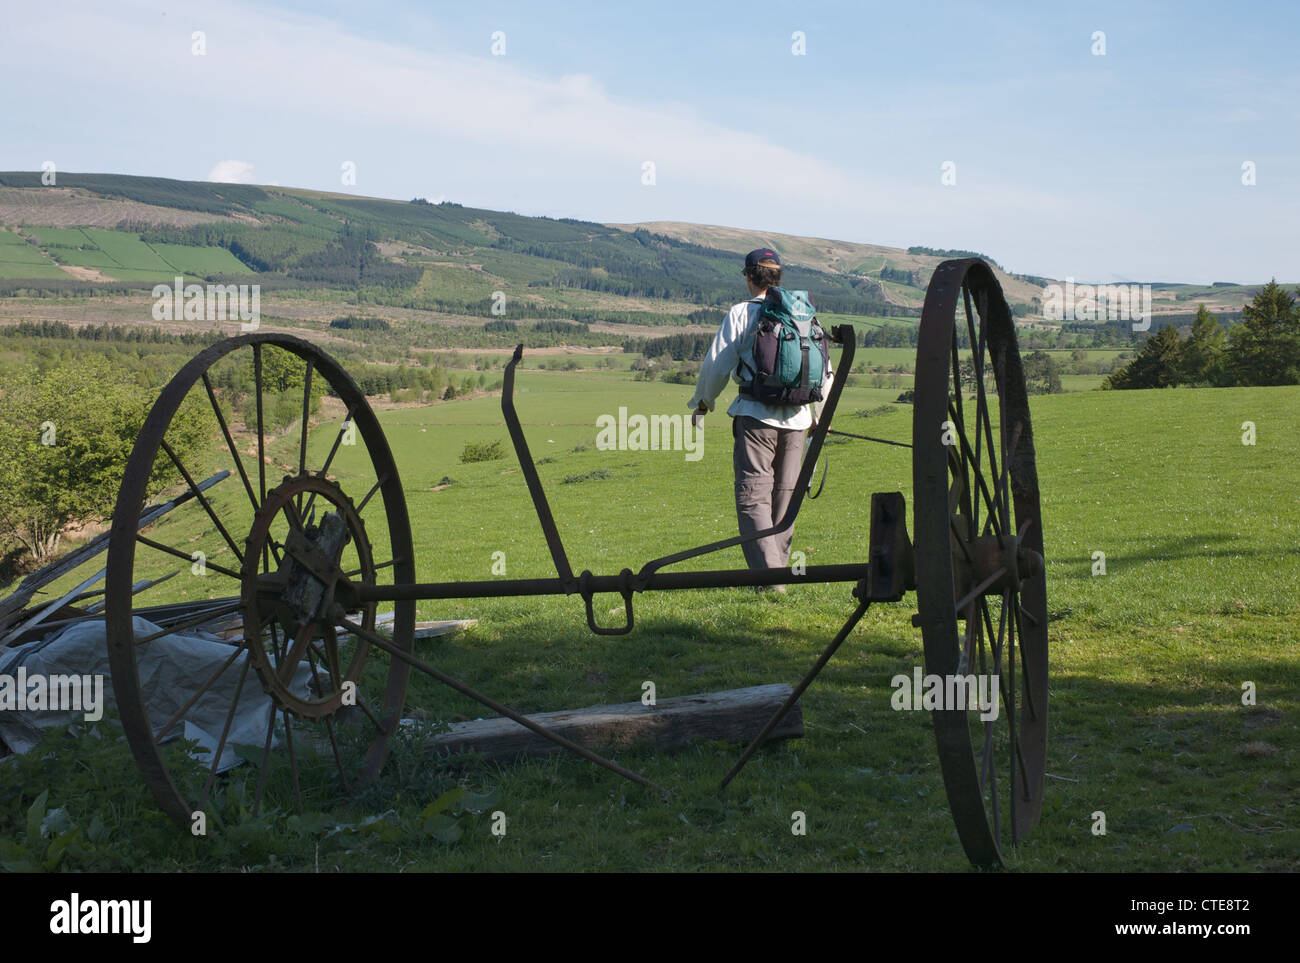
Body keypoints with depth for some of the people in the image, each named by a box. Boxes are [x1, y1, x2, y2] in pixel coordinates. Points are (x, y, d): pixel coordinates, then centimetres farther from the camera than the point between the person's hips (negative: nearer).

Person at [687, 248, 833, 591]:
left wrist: (701, 403, 15)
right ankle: (779, 570, 19)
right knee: (785, 494, 13)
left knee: (753, 496, -5)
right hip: (796, 416, 5)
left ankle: (768, 573, -18)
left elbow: (717, 365, -2)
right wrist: (817, 414, 28)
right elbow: (823, 368, 14)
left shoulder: (741, 313, -4)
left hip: (756, 415, -5)